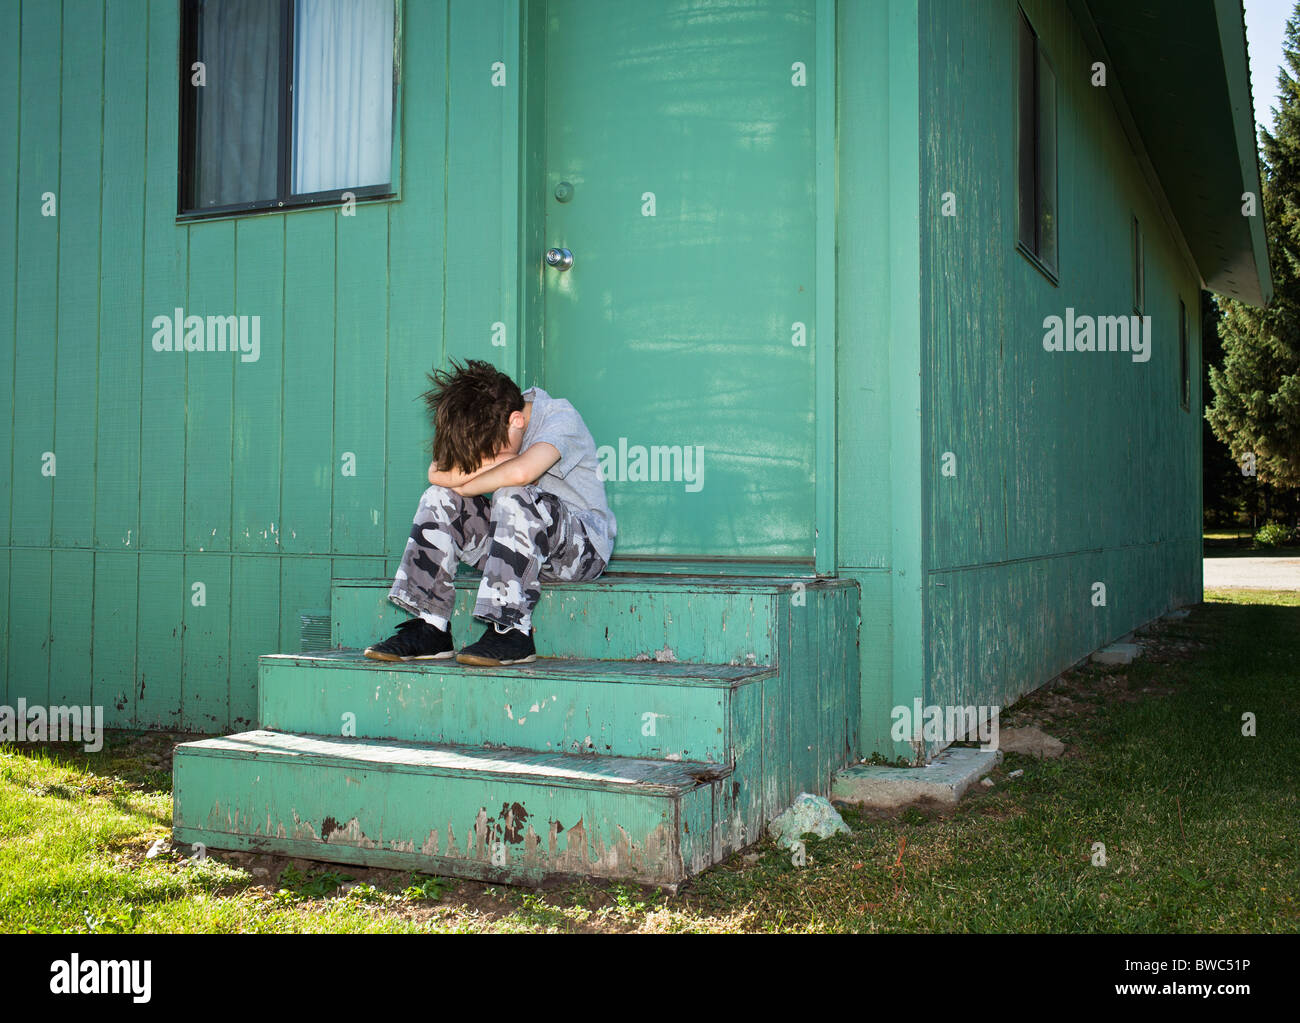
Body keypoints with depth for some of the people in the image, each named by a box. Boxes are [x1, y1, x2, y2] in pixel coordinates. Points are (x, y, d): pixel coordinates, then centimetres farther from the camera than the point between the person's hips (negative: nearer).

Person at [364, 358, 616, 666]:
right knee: (439, 498, -10)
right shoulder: (487, 431, 2)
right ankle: (428, 629, -14)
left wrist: (466, 484, -18)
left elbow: (520, 472, -36)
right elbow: (438, 474, -11)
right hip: (520, 541, 6)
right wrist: (498, 461, -21)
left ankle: (511, 632, -30)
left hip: (585, 544, -6)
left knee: (514, 497, -35)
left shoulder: (560, 416, -17)